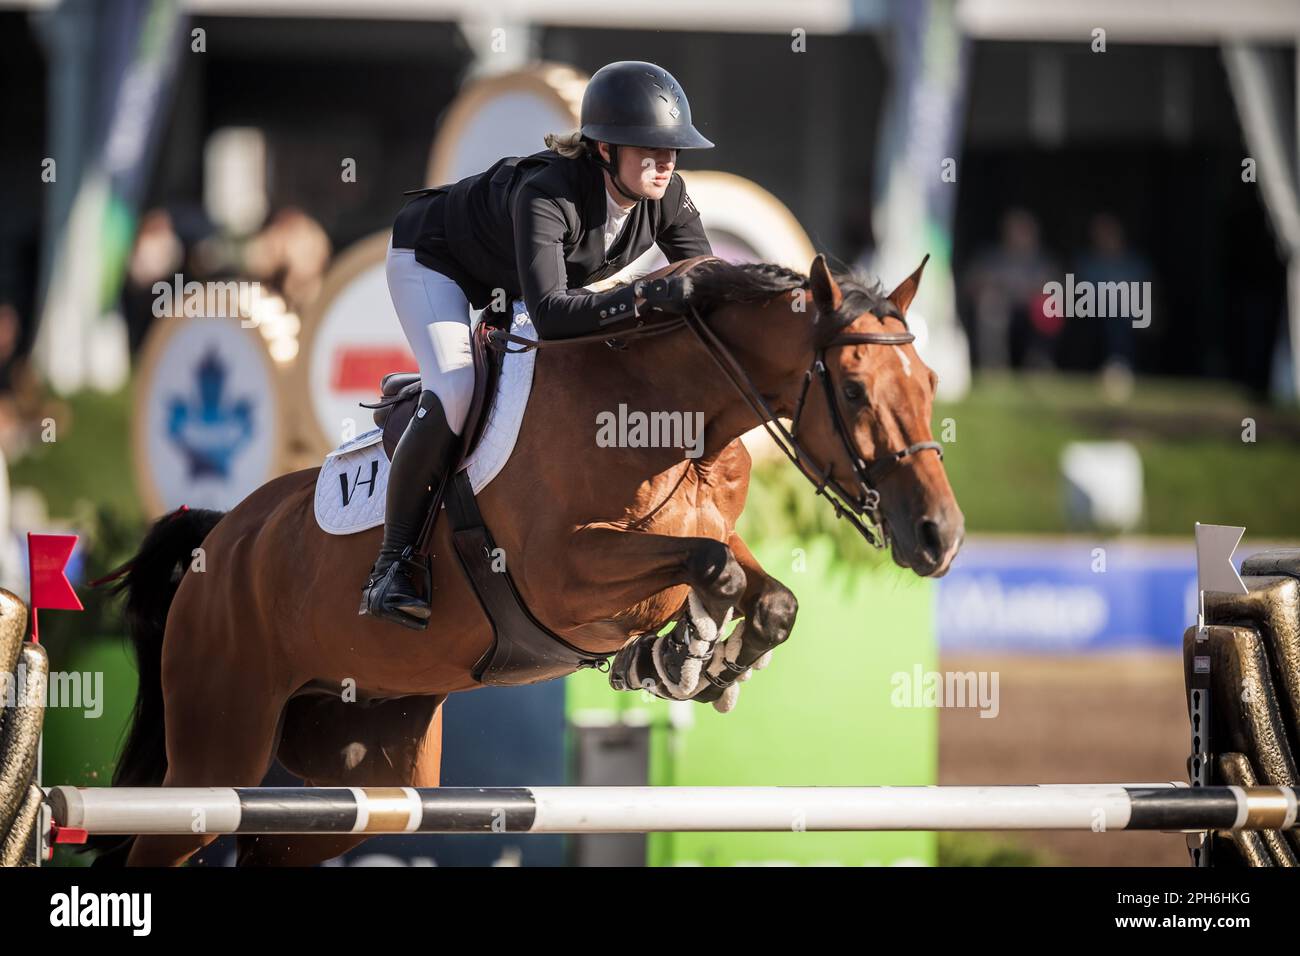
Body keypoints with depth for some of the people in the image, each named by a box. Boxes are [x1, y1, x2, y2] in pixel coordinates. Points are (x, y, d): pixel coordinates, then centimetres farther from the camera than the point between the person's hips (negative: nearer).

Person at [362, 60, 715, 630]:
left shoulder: (665, 197, -23)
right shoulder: (547, 195, -43)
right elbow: (549, 314, -51)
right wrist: (646, 296, -60)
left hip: (510, 283, 8)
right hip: (432, 257, -8)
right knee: (455, 389, -27)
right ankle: (392, 565, -20)